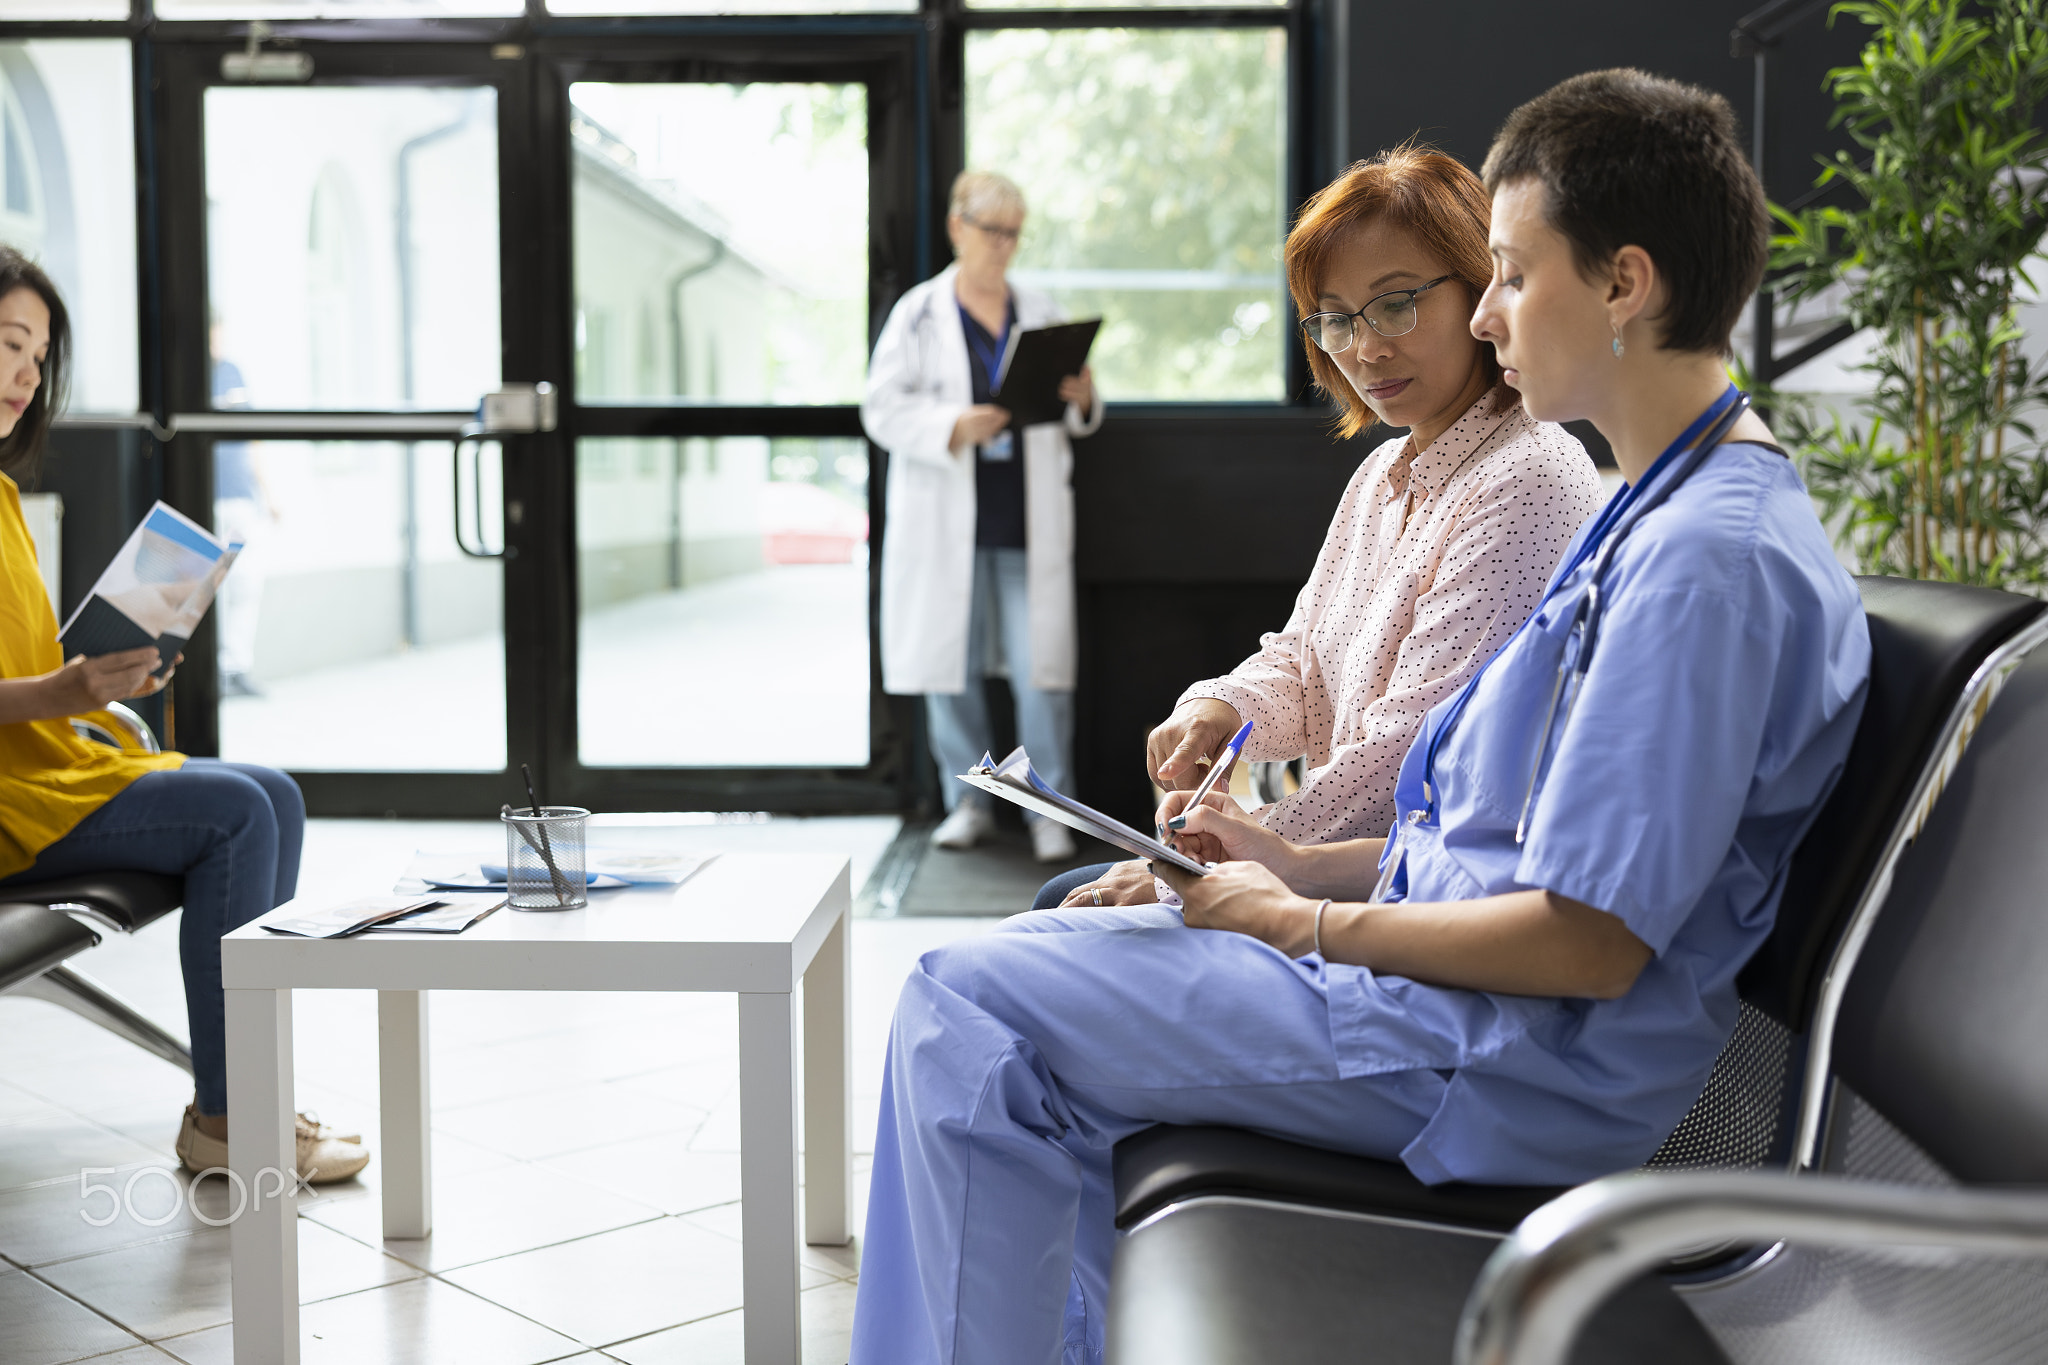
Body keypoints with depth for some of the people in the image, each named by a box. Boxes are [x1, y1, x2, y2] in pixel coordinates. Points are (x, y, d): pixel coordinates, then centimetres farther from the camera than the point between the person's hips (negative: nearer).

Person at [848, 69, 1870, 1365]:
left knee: (971, 1014, -14)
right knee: (1059, 949, 19)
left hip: (1514, 1067, -11)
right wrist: (1304, 862, 8)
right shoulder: (1670, 514, 12)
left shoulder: (1711, 556, -22)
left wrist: (1306, 924, -12)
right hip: (1459, 979, 11)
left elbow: (1590, 942, -25)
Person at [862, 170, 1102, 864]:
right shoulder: (916, 314, 2)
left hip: (1028, 518, 1)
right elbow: (883, 408, -4)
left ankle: (1049, 809, 5)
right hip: (946, 520, -1)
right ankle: (969, 801, 19)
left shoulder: (1043, 312, 12)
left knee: (1041, 665, -4)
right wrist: (954, 427, -19)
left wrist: (1082, 401, -6)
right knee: (950, 660, 5)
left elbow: (1073, 416, 18)